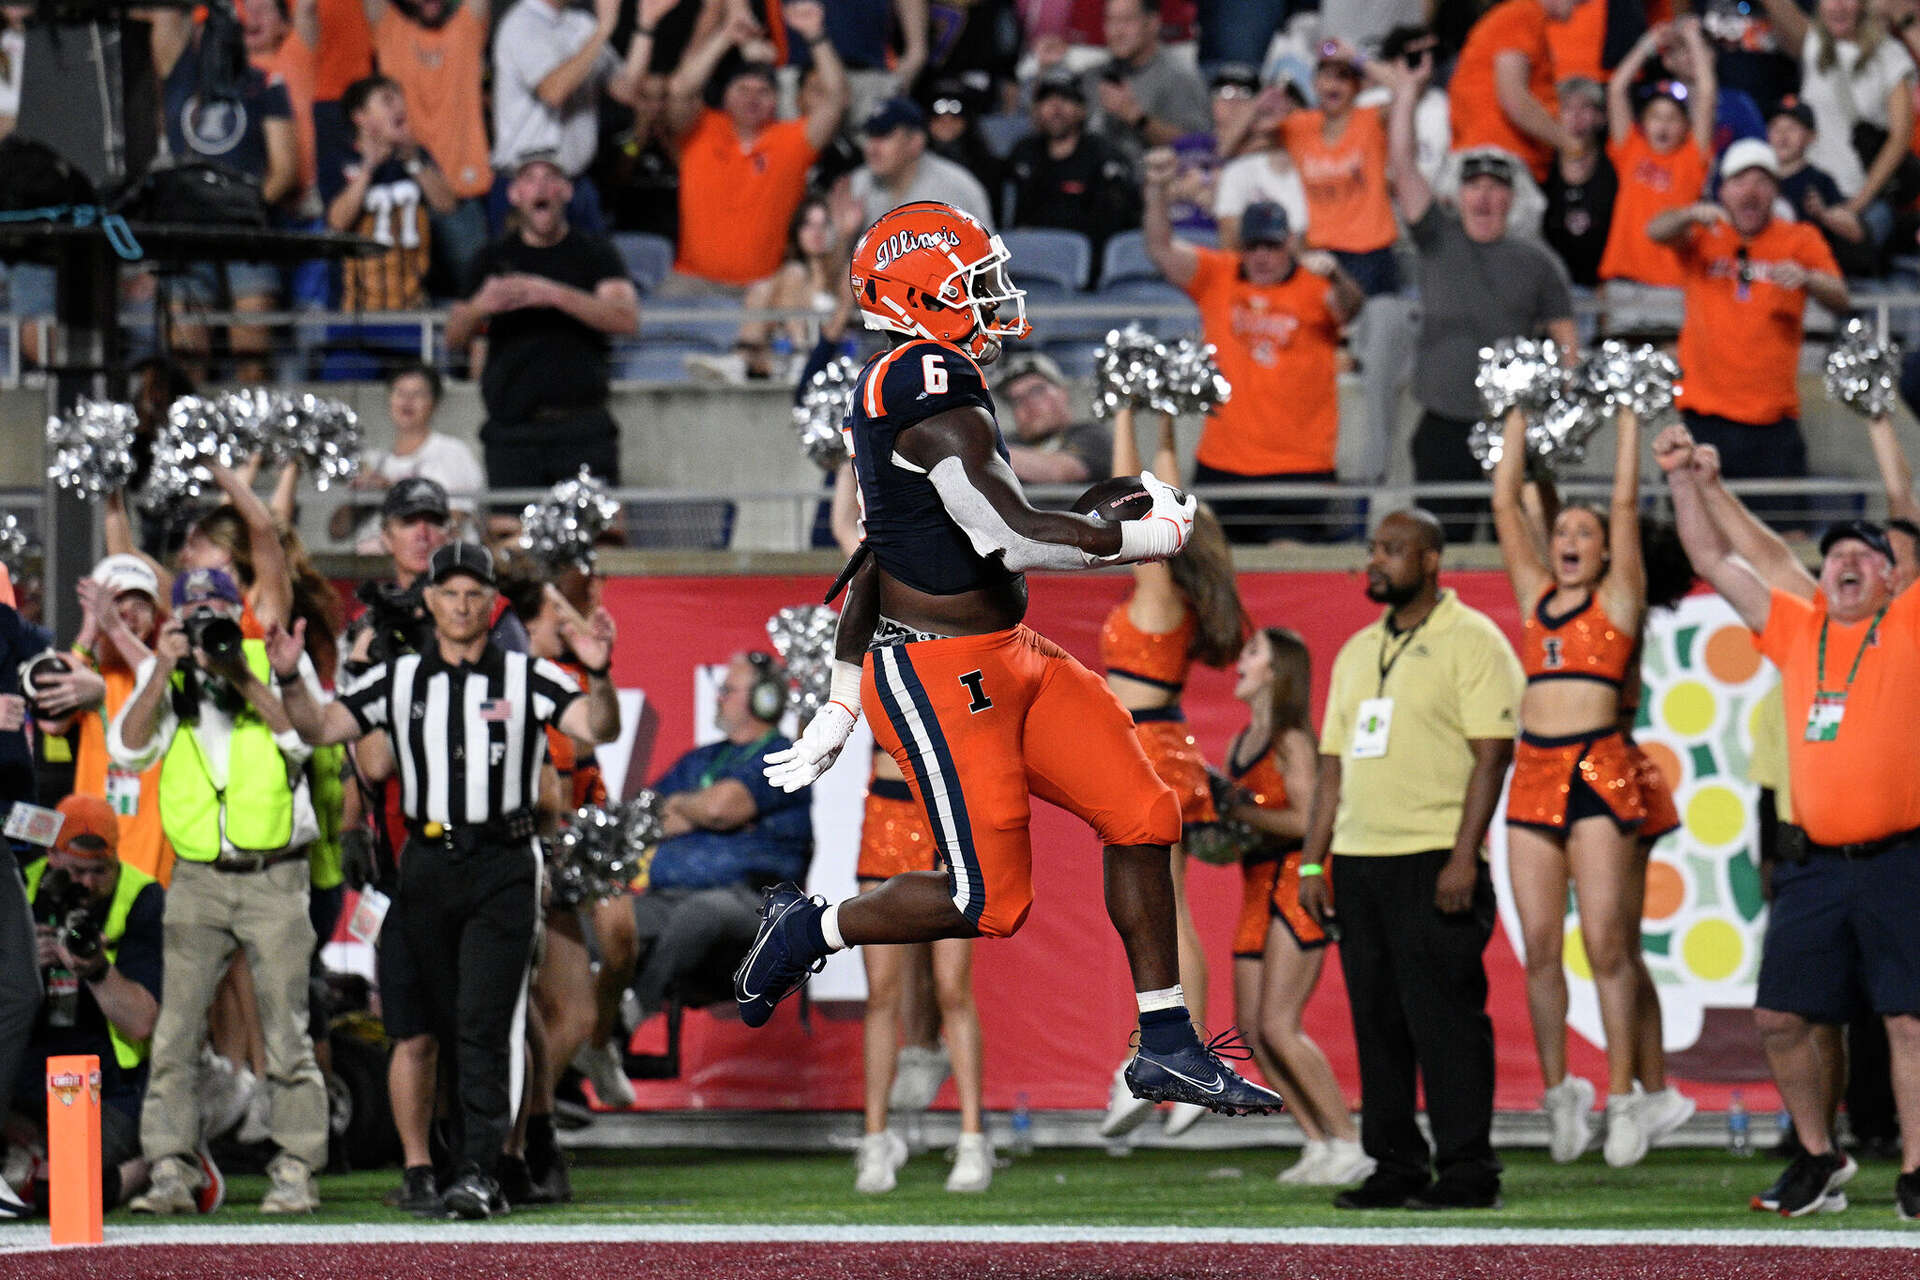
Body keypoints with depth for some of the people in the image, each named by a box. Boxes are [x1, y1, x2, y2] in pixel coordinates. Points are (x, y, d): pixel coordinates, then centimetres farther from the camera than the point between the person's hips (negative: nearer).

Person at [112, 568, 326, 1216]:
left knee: (286, 1029, -3)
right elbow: (129, 750, -3)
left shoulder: (279, 663, 7)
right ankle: (170, 1170, -4)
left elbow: (302, 737, -8)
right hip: (198, 877, 2)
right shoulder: (161, 677, 11)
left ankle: (295, 1172, 3)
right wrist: (164, 672, -11)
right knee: (175, 1028, -6)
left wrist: (241, 676, -14)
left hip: (275, 876, -2)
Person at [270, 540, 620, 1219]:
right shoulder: (398, 680, 10)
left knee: (484, 1024, -13)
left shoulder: (526, 678, 2)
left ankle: (478, 1171, -16)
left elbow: (599, 729, -9)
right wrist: (290, 680, -11)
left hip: (503, 867, -3)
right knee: (447, 1024, 8)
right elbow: (321, 727, 7)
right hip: (427, 865, 4)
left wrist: (599, 674, -27)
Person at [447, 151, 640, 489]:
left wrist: (554, 295, -19)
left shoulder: (594, 254, 9)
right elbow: (455, 337, 11)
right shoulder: (494, 258, 15)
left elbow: (627, 319, -7)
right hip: (511, 431, 2)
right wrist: (479, 307, -13)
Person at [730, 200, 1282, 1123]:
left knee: (1141, 818, 4)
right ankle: (810, 932, 15)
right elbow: (1012, 540, -26)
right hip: (940, 678, -10)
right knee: (986, 901, -7)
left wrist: (841, 708, 24)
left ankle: (1167, 1047, 9)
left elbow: (874, 563, 20)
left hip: (1008, 664, 10)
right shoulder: (935, 391, -19)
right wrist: (1151, 538, -13)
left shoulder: (889, 392, 13)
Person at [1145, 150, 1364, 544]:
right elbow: (1162, 251, -1)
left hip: (1300, 467, -3)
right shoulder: (1216, 276, 8)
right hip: (1221, 464, 3)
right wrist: (1157, 190, -18)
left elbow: (1349, 306, -19)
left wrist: (1335, 277, -43)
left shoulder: (1312, 285, -1)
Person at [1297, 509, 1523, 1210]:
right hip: (1359, 858, 7)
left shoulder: (1472, 642, -3)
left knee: (1444, 1017, -9)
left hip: (1434, 858, -7)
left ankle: (1467, 1170, -5)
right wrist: (1312, 862, 13)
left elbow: (1491, 753, -10)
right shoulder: (1358, 651, 19)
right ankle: (1397, 1168, 10)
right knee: (1376, 1020, 6)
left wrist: (1464, 857, -18)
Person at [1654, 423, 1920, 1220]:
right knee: (1779, 1016, 4)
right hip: (1818, 863, 4)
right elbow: (1715, 562, 16)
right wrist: (1685, 482, 9)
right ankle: (1819, 1160, 20)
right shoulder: (1796, 631, 13)